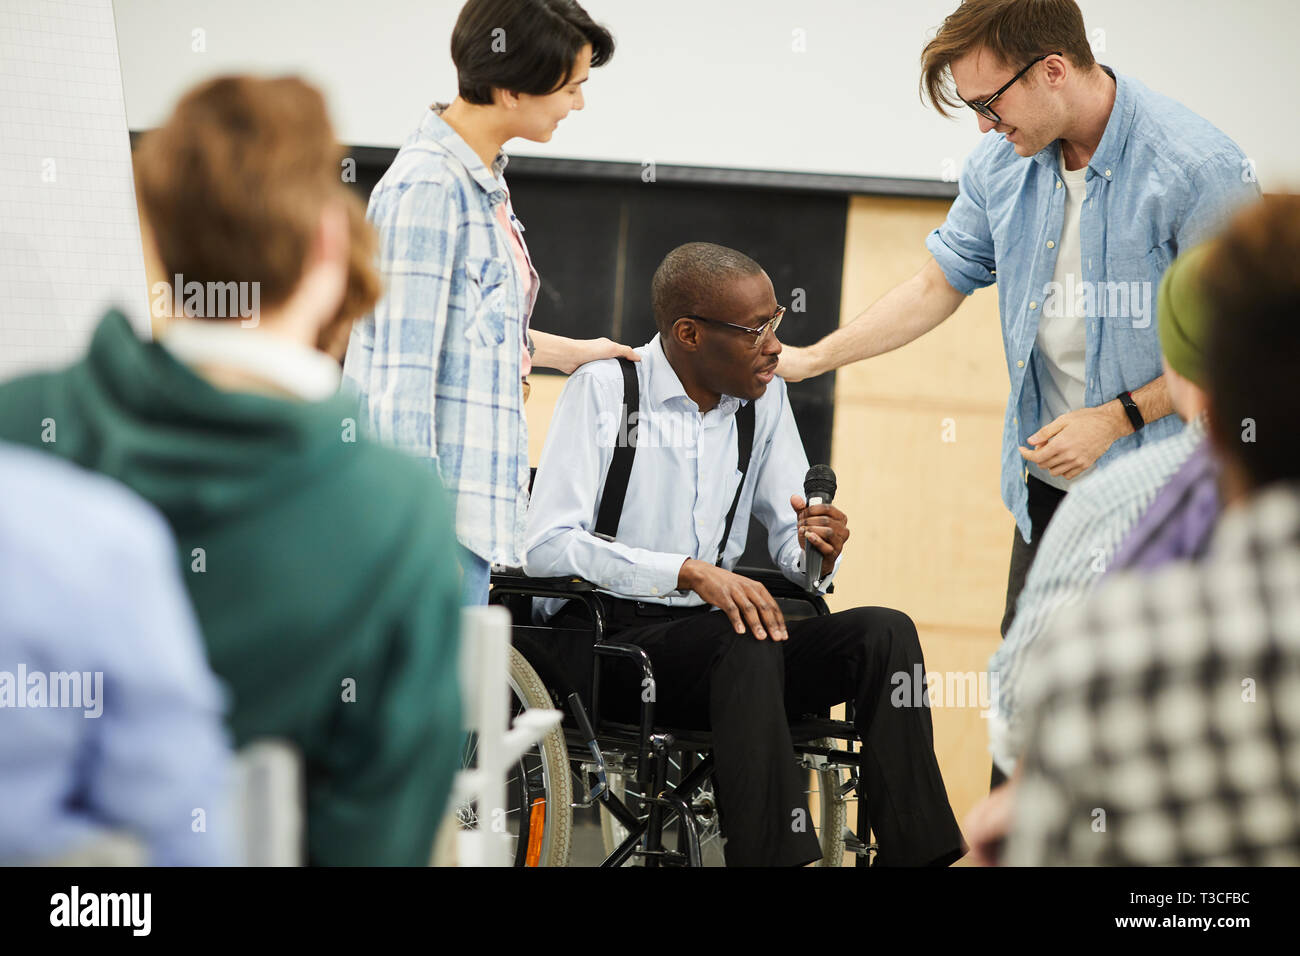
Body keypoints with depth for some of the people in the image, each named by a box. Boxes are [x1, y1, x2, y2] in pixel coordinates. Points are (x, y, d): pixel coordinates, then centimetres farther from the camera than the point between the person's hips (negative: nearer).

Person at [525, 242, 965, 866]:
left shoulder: (765, 398, 10)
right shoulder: (603, 388, -8)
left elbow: (790, 543, 15)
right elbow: (546, 547, -18)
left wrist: (817, 550, -12)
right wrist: (692, 572, -27)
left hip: (711, 635, 6)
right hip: (603, 641, -6)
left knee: (883, 633, -17)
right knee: (748, 644, -35)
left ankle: (916, 853, -25)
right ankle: (772, 854, -39)